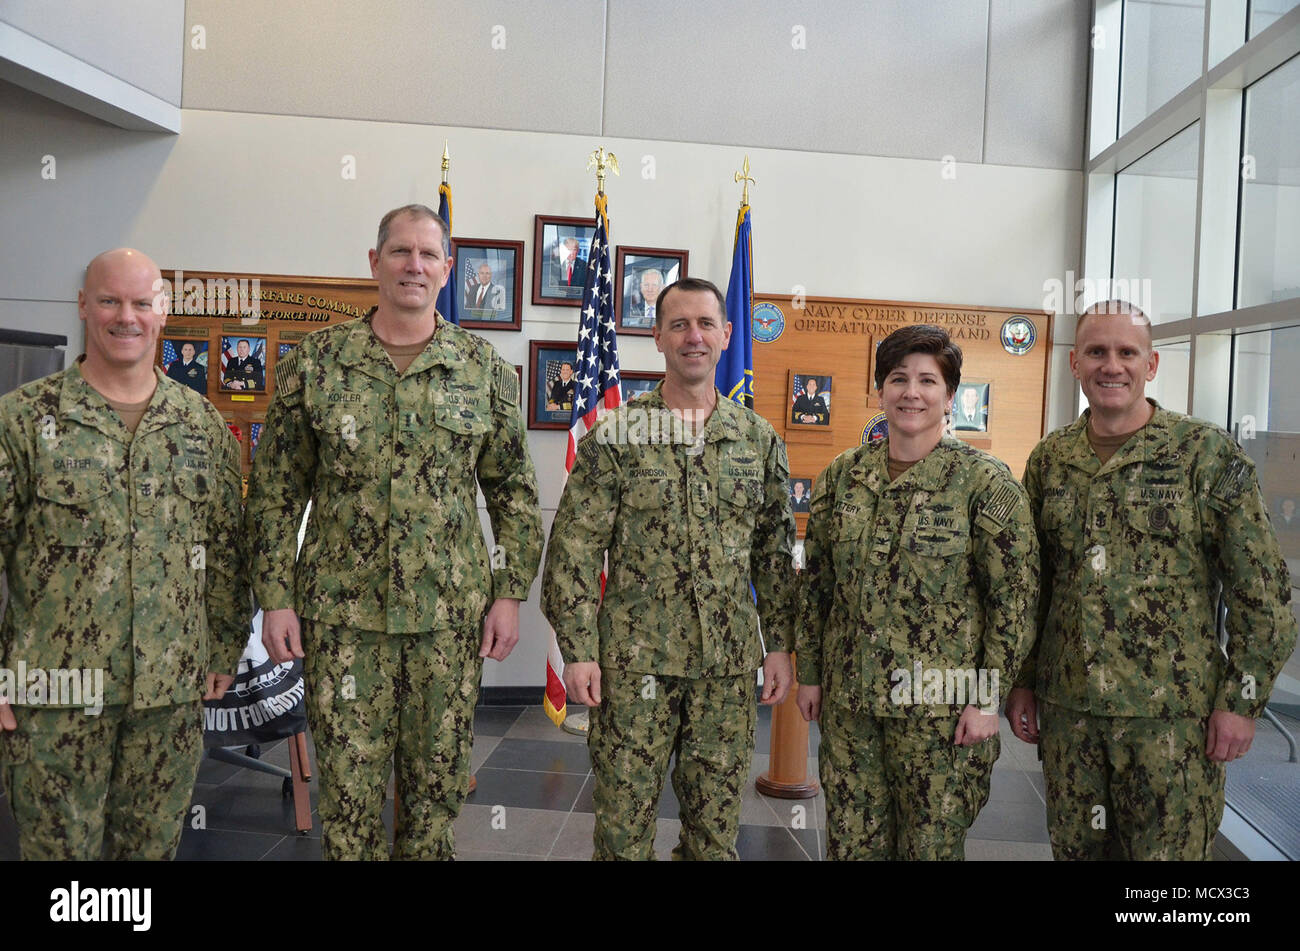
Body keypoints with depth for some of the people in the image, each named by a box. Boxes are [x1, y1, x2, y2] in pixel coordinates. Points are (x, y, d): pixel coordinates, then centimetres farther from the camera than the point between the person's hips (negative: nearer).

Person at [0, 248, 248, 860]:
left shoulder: (203, 424, 7)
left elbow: (227, 549, 9)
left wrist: (224, 650, 7)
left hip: (173, 688, 2)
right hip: (55, 690, -2)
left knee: (153, 844, 14)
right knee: (59, 845, 9)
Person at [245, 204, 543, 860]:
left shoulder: (484, 368, 3)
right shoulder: (314, 361, 0)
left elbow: (514, 492, 5)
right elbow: (276, 492, 2)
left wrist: (509, 593, -1)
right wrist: (275, 598, -3)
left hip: (452, 611, 1)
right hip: (342, 610, -1)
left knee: (439, 781, 13)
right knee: (347, 781, 7)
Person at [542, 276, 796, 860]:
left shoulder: (759, 438, 6)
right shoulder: (617, 434, -3)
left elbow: (775, 550, 11)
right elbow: (575, 549, -5)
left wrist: (780, 644, 7)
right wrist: (578, 650, -9)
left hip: (730, 660, 3)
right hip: (634, 658, -2)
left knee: (717, 824, 13)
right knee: (624, 819, 7)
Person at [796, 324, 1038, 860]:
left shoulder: (984, 482, -7)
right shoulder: (842, 476, 5)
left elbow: (1014, 595, -7)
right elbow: (815, 582, 10)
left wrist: (988, 696, -9)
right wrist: (809, 672, 9)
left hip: (940, 700, -3)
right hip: (849, 696, 4)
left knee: (933, 841, 8)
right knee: (851, 838, 12)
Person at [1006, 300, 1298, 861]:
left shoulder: (1207, 453, -5)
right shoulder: (1049, 460, 6)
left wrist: (1241, 700, -8)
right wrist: (1022, 682, 9)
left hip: (1173, 712, -3)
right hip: (1067, 708, 4)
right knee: (1074, 847, 15)